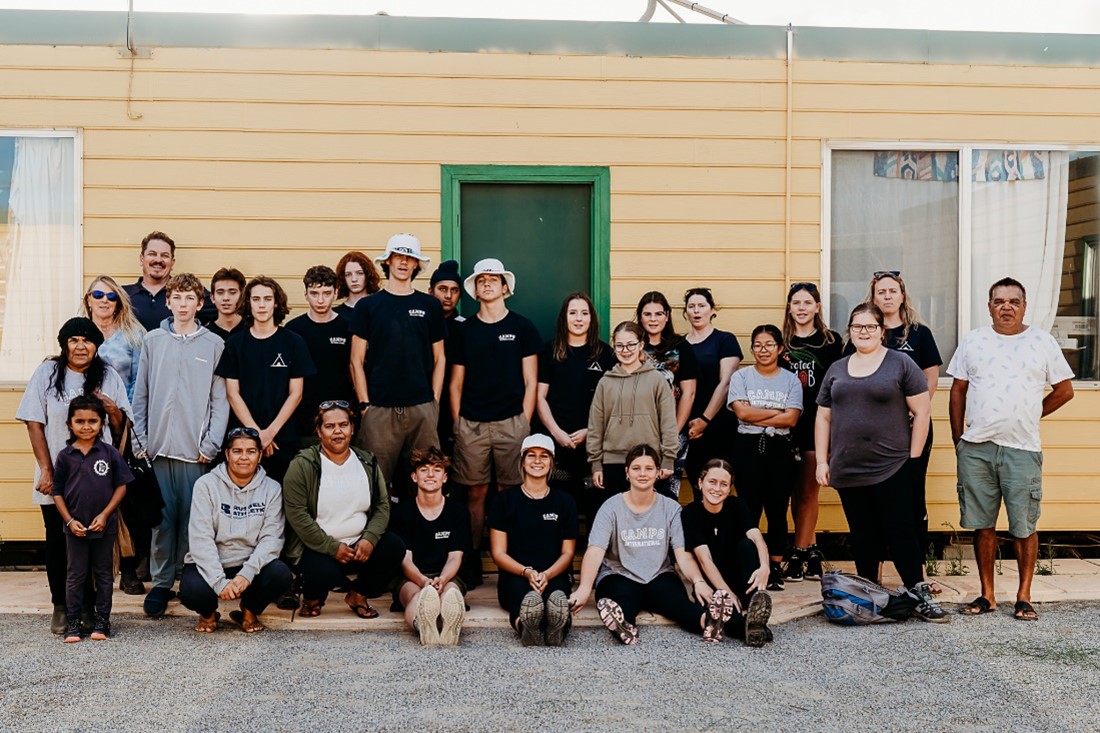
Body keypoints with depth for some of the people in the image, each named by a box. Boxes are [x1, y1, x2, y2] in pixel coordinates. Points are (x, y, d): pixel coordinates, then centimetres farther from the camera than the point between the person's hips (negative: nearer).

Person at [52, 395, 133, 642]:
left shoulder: (110, 453, -4)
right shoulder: (65, 456, -2)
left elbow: (121, 486, -3)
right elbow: (57, 492, 2)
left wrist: (105, 515, -10)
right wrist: (69, 520, -7)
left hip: (104, 525, 0)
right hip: (75, 527, 1)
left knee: (104, 574, 9)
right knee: (75, 575, 9)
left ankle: (102, 621, 18)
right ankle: (73, 622, 17)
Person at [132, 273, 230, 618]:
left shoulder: (214, 344, 4)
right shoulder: (153, 341, 8)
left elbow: (220, 399, 1)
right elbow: (141, 395, 9)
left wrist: (211, 444, -6)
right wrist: (141, 441, 3)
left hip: (196, 449, -1)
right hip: (159, 447, 1)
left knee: (192, 517, 2)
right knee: (162, 517, 2)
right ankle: (161, 581, 12)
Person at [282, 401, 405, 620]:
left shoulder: (367, 463, 7)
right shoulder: (302, 465, -7)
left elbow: (383, 505, 5)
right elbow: (296, 514, -12)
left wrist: (370, 538, -14)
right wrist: (332, 547, -16)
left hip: (360, 545, 4)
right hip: (317, 548, -4)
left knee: (394, 548, -21)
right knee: (324, 573, -34)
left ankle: (358, 594, 6)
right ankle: (312, 596, 7)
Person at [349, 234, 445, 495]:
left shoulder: (430, 305, 10)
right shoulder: (368, 305, 6)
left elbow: (439, 358, 13)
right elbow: (357, 361, 4)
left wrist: (435, 400, 5)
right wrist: (364, 404, -3)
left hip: (422, 407, 1)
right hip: (379, 408, -1)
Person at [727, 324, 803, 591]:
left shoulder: (791, 380, 6)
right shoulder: (740, 377, 5)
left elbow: (791, 419, -6)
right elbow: (742, 412, -10)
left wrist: (756, 416, -9)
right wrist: (776, 412, -6)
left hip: (780, 448, 1)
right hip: (748, 447, -1)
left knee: (777, 510, 4)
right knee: (749, 510, 0)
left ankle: (776, 568, 13)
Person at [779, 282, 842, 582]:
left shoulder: (831, 341, 3)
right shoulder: (781, 342, 9)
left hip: (818, 424, -3)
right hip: (788, 426, 3)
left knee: (807, 492, -1)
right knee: (797, 492, 7)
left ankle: (798, 555, 6)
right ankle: (812, 552, 20)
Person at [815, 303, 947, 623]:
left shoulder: (900, 364, 0)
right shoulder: (836, 370, 12)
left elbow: (922, 411, -2)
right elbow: (823, 418, 14)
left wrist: (913, 457, -6)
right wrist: (822, 461, 7)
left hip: (892, 468, -4)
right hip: (847, 471, 4)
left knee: (900, 532, -3)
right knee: (862, 536, 10)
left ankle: (920, 596, 4)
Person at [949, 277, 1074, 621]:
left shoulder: (1042, 341, 4)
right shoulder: (973, 341, 8)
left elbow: (1064, 390, 10)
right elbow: (958, 392, 10)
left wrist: (1028, 416, 8)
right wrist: (958, 439, 7)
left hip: (1022, 450, -1)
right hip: (976, 449, 2)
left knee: (1024, 527, 2)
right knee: (982, 525, 7)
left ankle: (1024, 596, 14)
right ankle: (987, 595, 17)